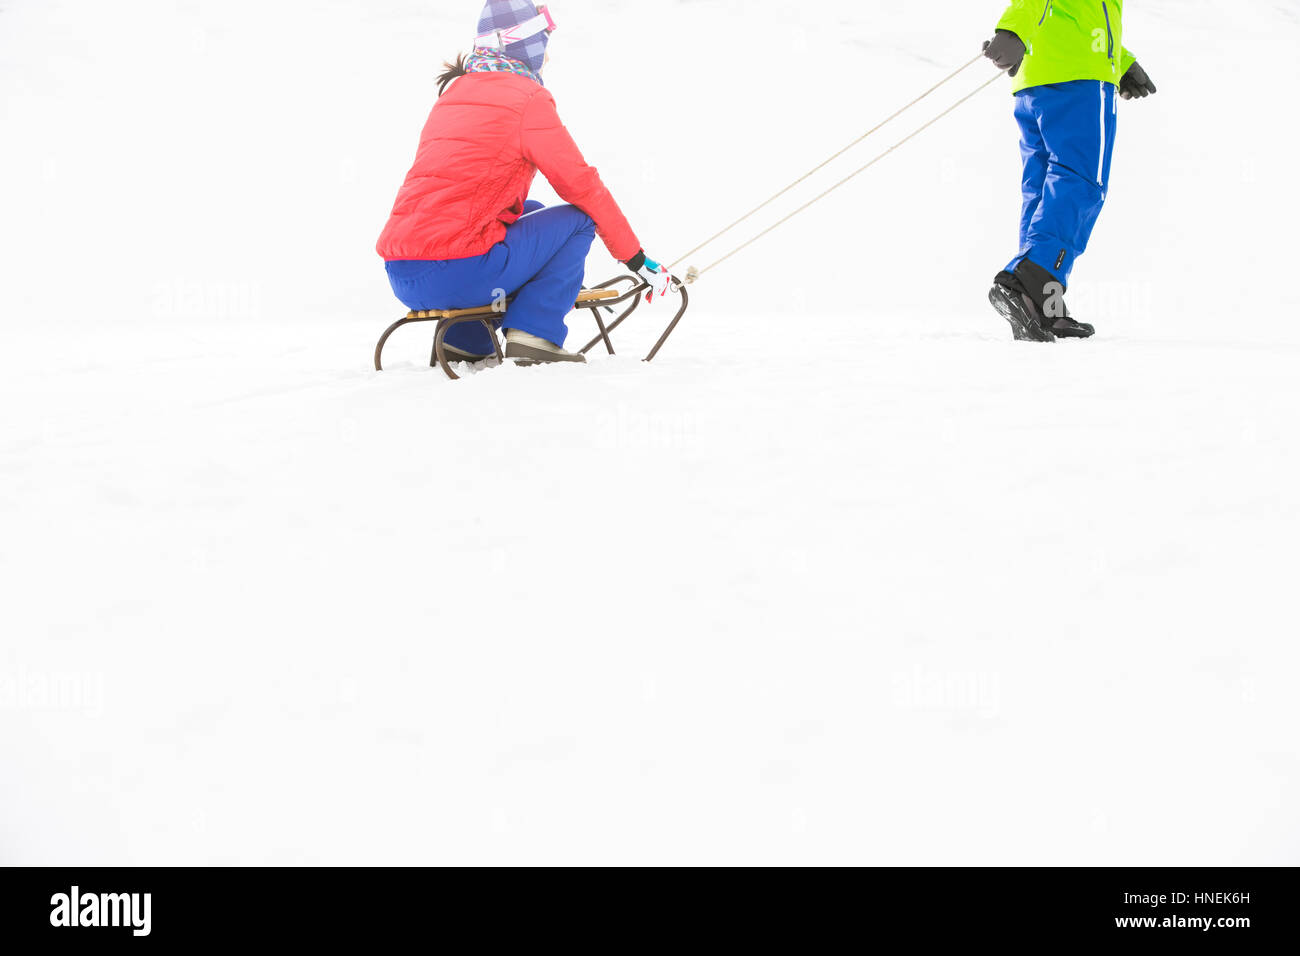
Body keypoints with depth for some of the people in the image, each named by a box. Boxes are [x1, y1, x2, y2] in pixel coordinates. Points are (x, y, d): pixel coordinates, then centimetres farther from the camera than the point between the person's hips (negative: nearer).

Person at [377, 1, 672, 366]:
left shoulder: (454, 92, 22)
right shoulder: (526, 98, -3)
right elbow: (582, 184, 0)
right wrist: (638, 259, 9)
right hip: (454, 275, -8)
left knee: (531, 212, 29)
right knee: (578, 218, 6)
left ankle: (465, 342, 20)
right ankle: (533, 335, -4)